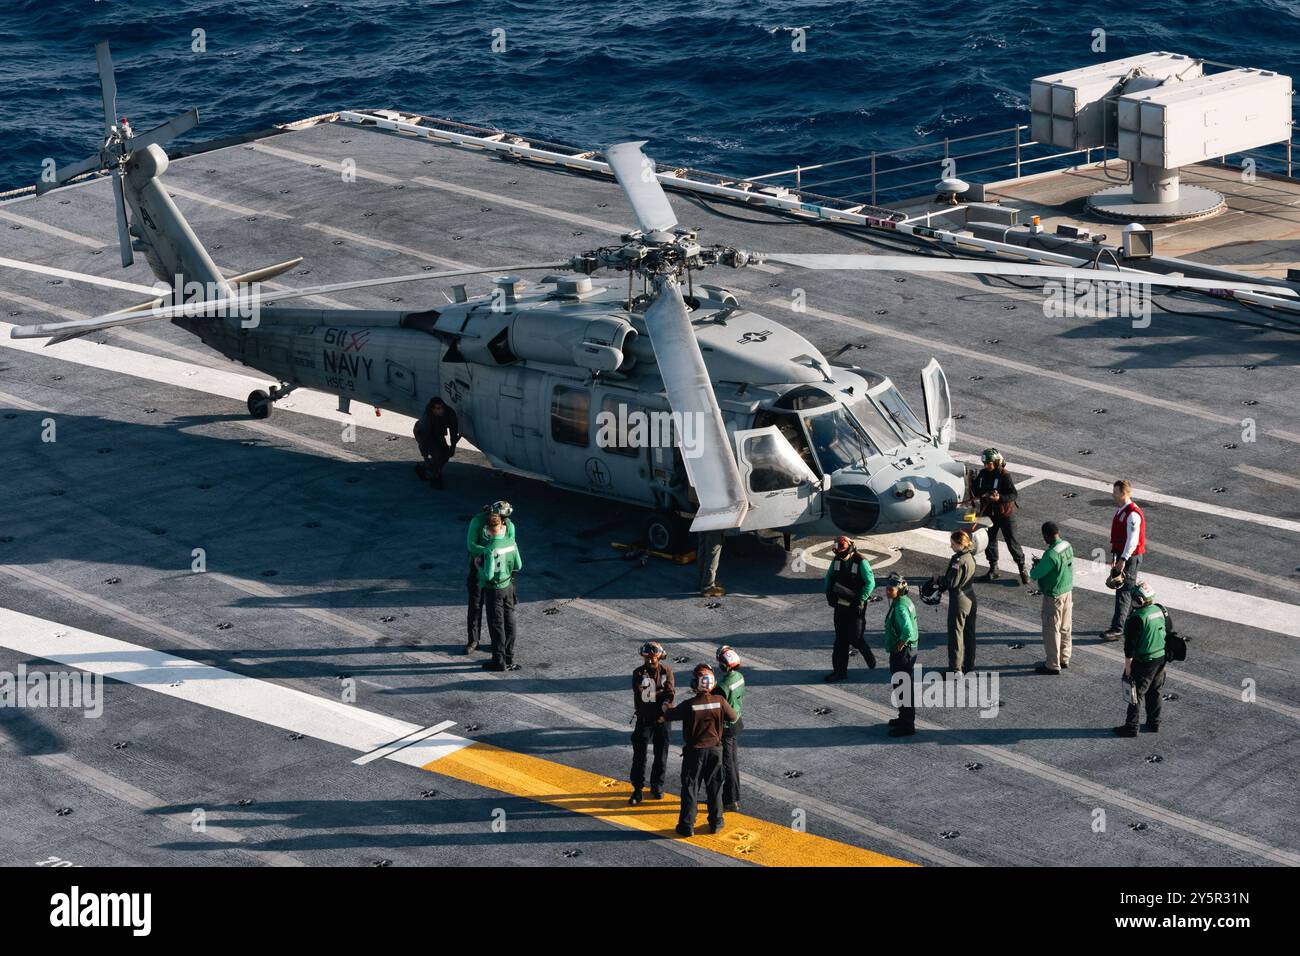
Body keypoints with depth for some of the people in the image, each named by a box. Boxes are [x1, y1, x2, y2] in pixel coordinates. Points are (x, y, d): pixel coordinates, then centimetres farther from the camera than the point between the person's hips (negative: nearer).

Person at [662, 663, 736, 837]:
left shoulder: (689, 705, -19)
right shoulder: (719, 701, -13)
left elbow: (669, 715, -4)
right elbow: (733, 717, 3)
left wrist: (665, 708, 19)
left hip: (694, 751, -2)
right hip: (715, 749, 2)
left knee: (690, 787, 6)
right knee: (714, 787, 15)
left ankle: (687, 826, 8)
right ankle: (716, 822, 22)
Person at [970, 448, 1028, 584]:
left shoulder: (1004, 475, -17)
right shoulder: (982, 474, 0)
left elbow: (1013, 495, -18)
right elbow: (976, 493, 7)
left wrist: (1000, 498, -33)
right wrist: (973, 482, -12)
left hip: (1005, 514, -5)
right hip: (988, 514, 5)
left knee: (1012, 542, 0)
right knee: (989, 541, 13)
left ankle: (1022, 568, 13)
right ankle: (993, 569, 28)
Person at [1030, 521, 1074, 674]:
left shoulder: (1051, 555, -28)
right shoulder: (1068, 546, -2)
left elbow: (1035, 575, -20)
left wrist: (1035, 567, 2)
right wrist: (1041, 563, 7)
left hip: (1054, 597, -8)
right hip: (1068, 591, 8)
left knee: (1051, 630, 4)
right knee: (1065, 628, 19)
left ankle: (1053, 665, 12)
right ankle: (1064, 659, 32)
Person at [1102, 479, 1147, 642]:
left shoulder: (1133, 514, -21)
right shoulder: (1120, 510, 11)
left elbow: (1133, 539, -25)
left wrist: (1123, 559, -27)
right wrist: (1114, 555, 20)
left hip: (1131, 557, -10)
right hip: (1121, 555, 10)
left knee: (1124, 592, -9)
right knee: (1125, 590, 15)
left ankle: (1117, 629, -10)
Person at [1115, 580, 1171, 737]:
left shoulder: (1136, 618, -23)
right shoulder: (1161, 611, -1)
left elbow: (1130, 645, -19)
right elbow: (1170, 630, 12)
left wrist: (1127, 665, -11)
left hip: (1144, 661, -7)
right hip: (1161, 657, 7)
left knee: (1136, 694, 4)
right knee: (1155, 692, 20)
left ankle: (1131, 727, 10)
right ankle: (1154, 723, 29)